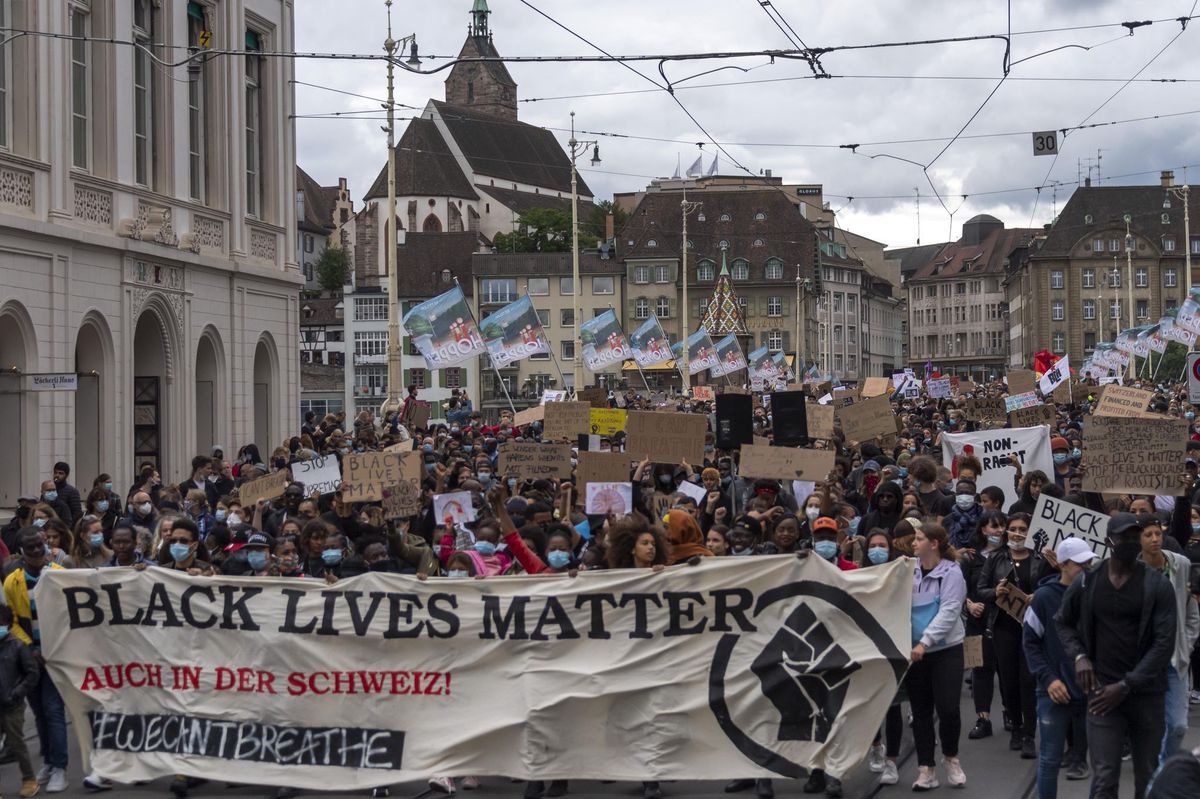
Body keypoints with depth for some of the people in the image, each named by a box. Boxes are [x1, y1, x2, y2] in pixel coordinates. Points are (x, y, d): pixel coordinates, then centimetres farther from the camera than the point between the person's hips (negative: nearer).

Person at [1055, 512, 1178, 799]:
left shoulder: (1158, 585, -3)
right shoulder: (1086, 583, 2)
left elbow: (1164, 643, -8)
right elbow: (1062, 622, 18)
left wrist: (1126, 685, -14)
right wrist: (1078, 656, -2)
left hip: (1147, 693, 0)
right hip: (1102, 691, 0)